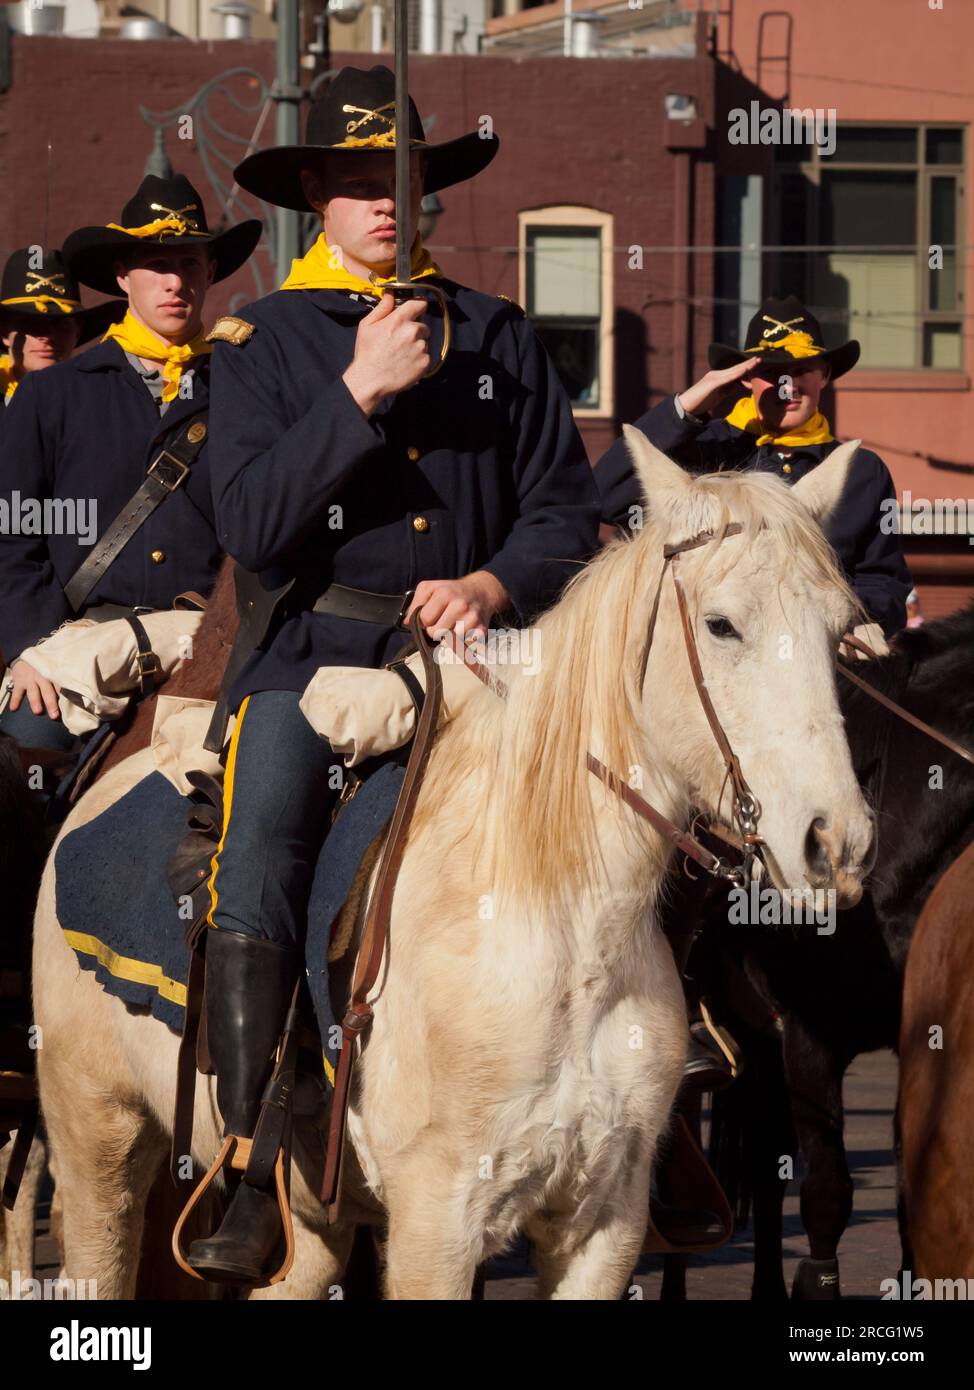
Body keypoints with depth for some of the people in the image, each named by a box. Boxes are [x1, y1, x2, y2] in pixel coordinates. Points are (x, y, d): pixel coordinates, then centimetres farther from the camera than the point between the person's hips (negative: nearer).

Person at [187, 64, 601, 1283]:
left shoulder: (497, 337, 15)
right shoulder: (262, 340, 8)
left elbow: (566, 509, 11)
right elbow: (250, 521, -5)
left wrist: (494, 583, -9)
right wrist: (361, 394, -13)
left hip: (466, 643, 3)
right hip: (316, 646, -3)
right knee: (261, 848, -24)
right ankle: (250, 1176, -24)